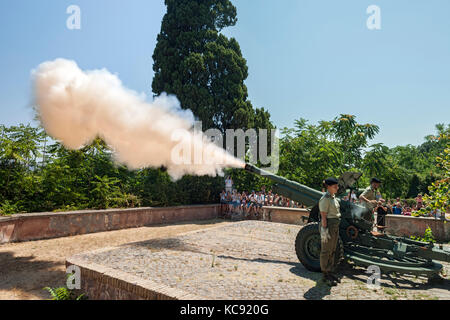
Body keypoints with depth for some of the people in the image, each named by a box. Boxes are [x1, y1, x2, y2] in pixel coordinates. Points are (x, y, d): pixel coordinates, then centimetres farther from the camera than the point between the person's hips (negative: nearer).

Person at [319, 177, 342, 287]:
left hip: (335, 225, 9)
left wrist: (336, 228, 21)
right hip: (328, 225, -9)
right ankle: (325, 276, 10)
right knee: (326, 251, 1)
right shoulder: (325, 199, -16)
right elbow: (323, 217, -19)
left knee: (332, 251, 16)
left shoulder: (333, 197, 12)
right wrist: (324, 231, -21)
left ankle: (330, 272, 27)